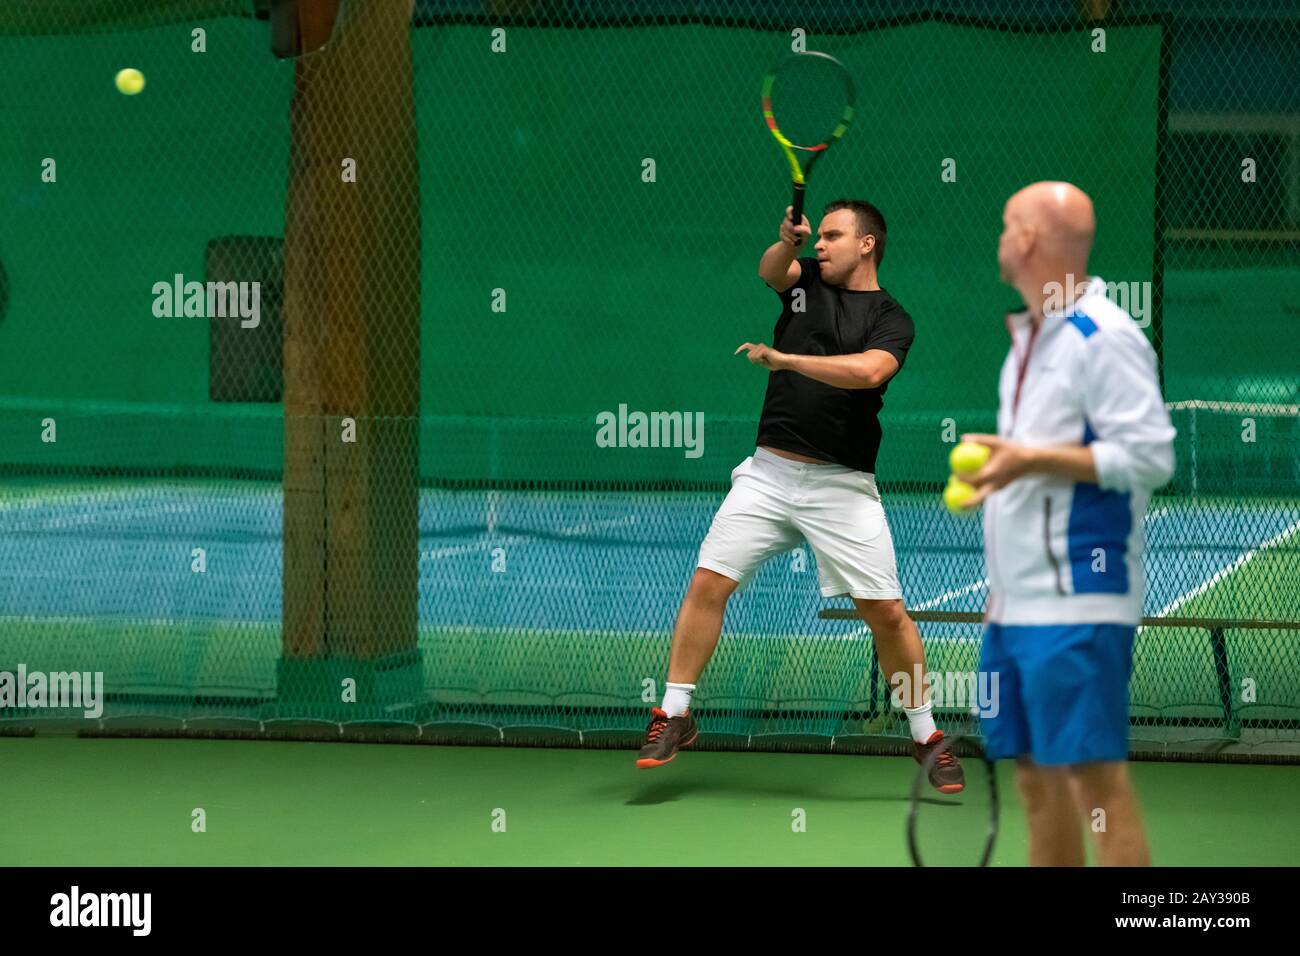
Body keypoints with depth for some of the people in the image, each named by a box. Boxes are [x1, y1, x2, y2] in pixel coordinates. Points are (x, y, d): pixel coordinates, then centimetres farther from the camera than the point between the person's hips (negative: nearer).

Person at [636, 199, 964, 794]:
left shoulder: (891, 320, 0)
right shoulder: (806, 282, 12)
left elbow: (869, 371, -19)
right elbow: (770, 270, -10)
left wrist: (784, 359, -19)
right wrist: (787, 241, -31)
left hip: (842, 484, -3)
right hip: (769, 472, 3)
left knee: (885, 610, -5)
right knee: (709, 581, -7)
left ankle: (927, 738, 9)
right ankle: (675, 716, 3)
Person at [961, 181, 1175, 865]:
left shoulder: (1104, 337, -12)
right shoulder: (1028, 339, 17)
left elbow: (1150, 455, -18)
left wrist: (1032, 459, -20)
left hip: (1077, 602, -9)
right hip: (1018, 599, 9)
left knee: (1093, 773, -10)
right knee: (1036, 774, 11)